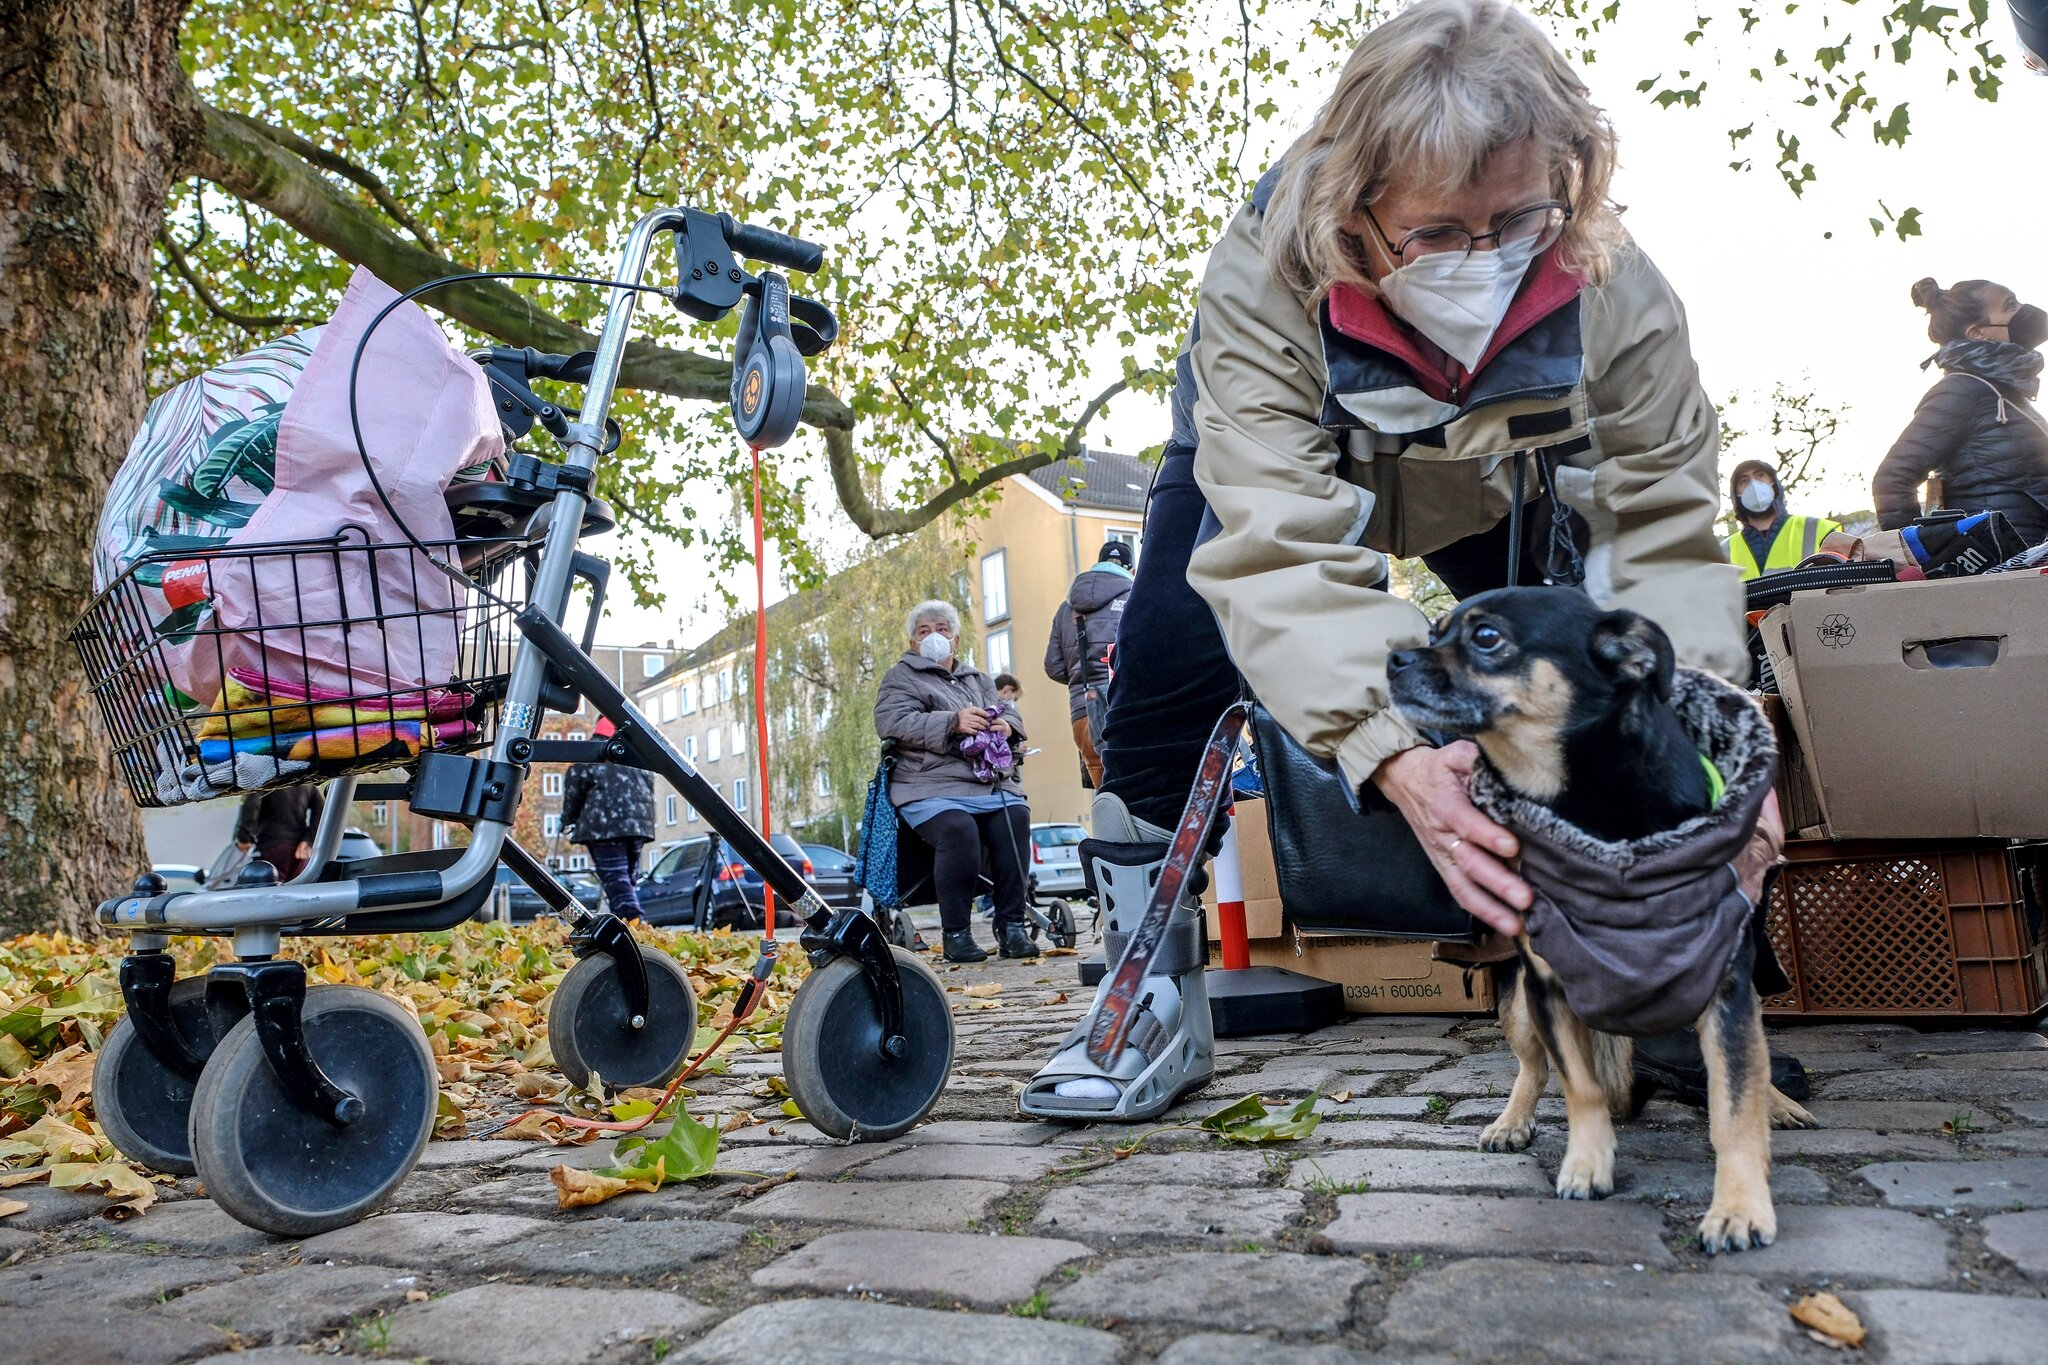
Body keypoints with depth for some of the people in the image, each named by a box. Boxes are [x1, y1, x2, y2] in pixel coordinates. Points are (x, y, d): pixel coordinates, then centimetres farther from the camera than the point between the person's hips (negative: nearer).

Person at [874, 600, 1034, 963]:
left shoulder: (978, 679, 32)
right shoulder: (901, 678, 14)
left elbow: (1010, 713, 27)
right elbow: (890, 721, -5)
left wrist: (1006, 725, -1)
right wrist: (953, 723, -17)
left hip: (990, 783, 4)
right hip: (932, 788, -4)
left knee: (1016, 817, -27)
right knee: (958, 828, -34)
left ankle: (1011, 926, -22)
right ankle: (956, 933, -23)